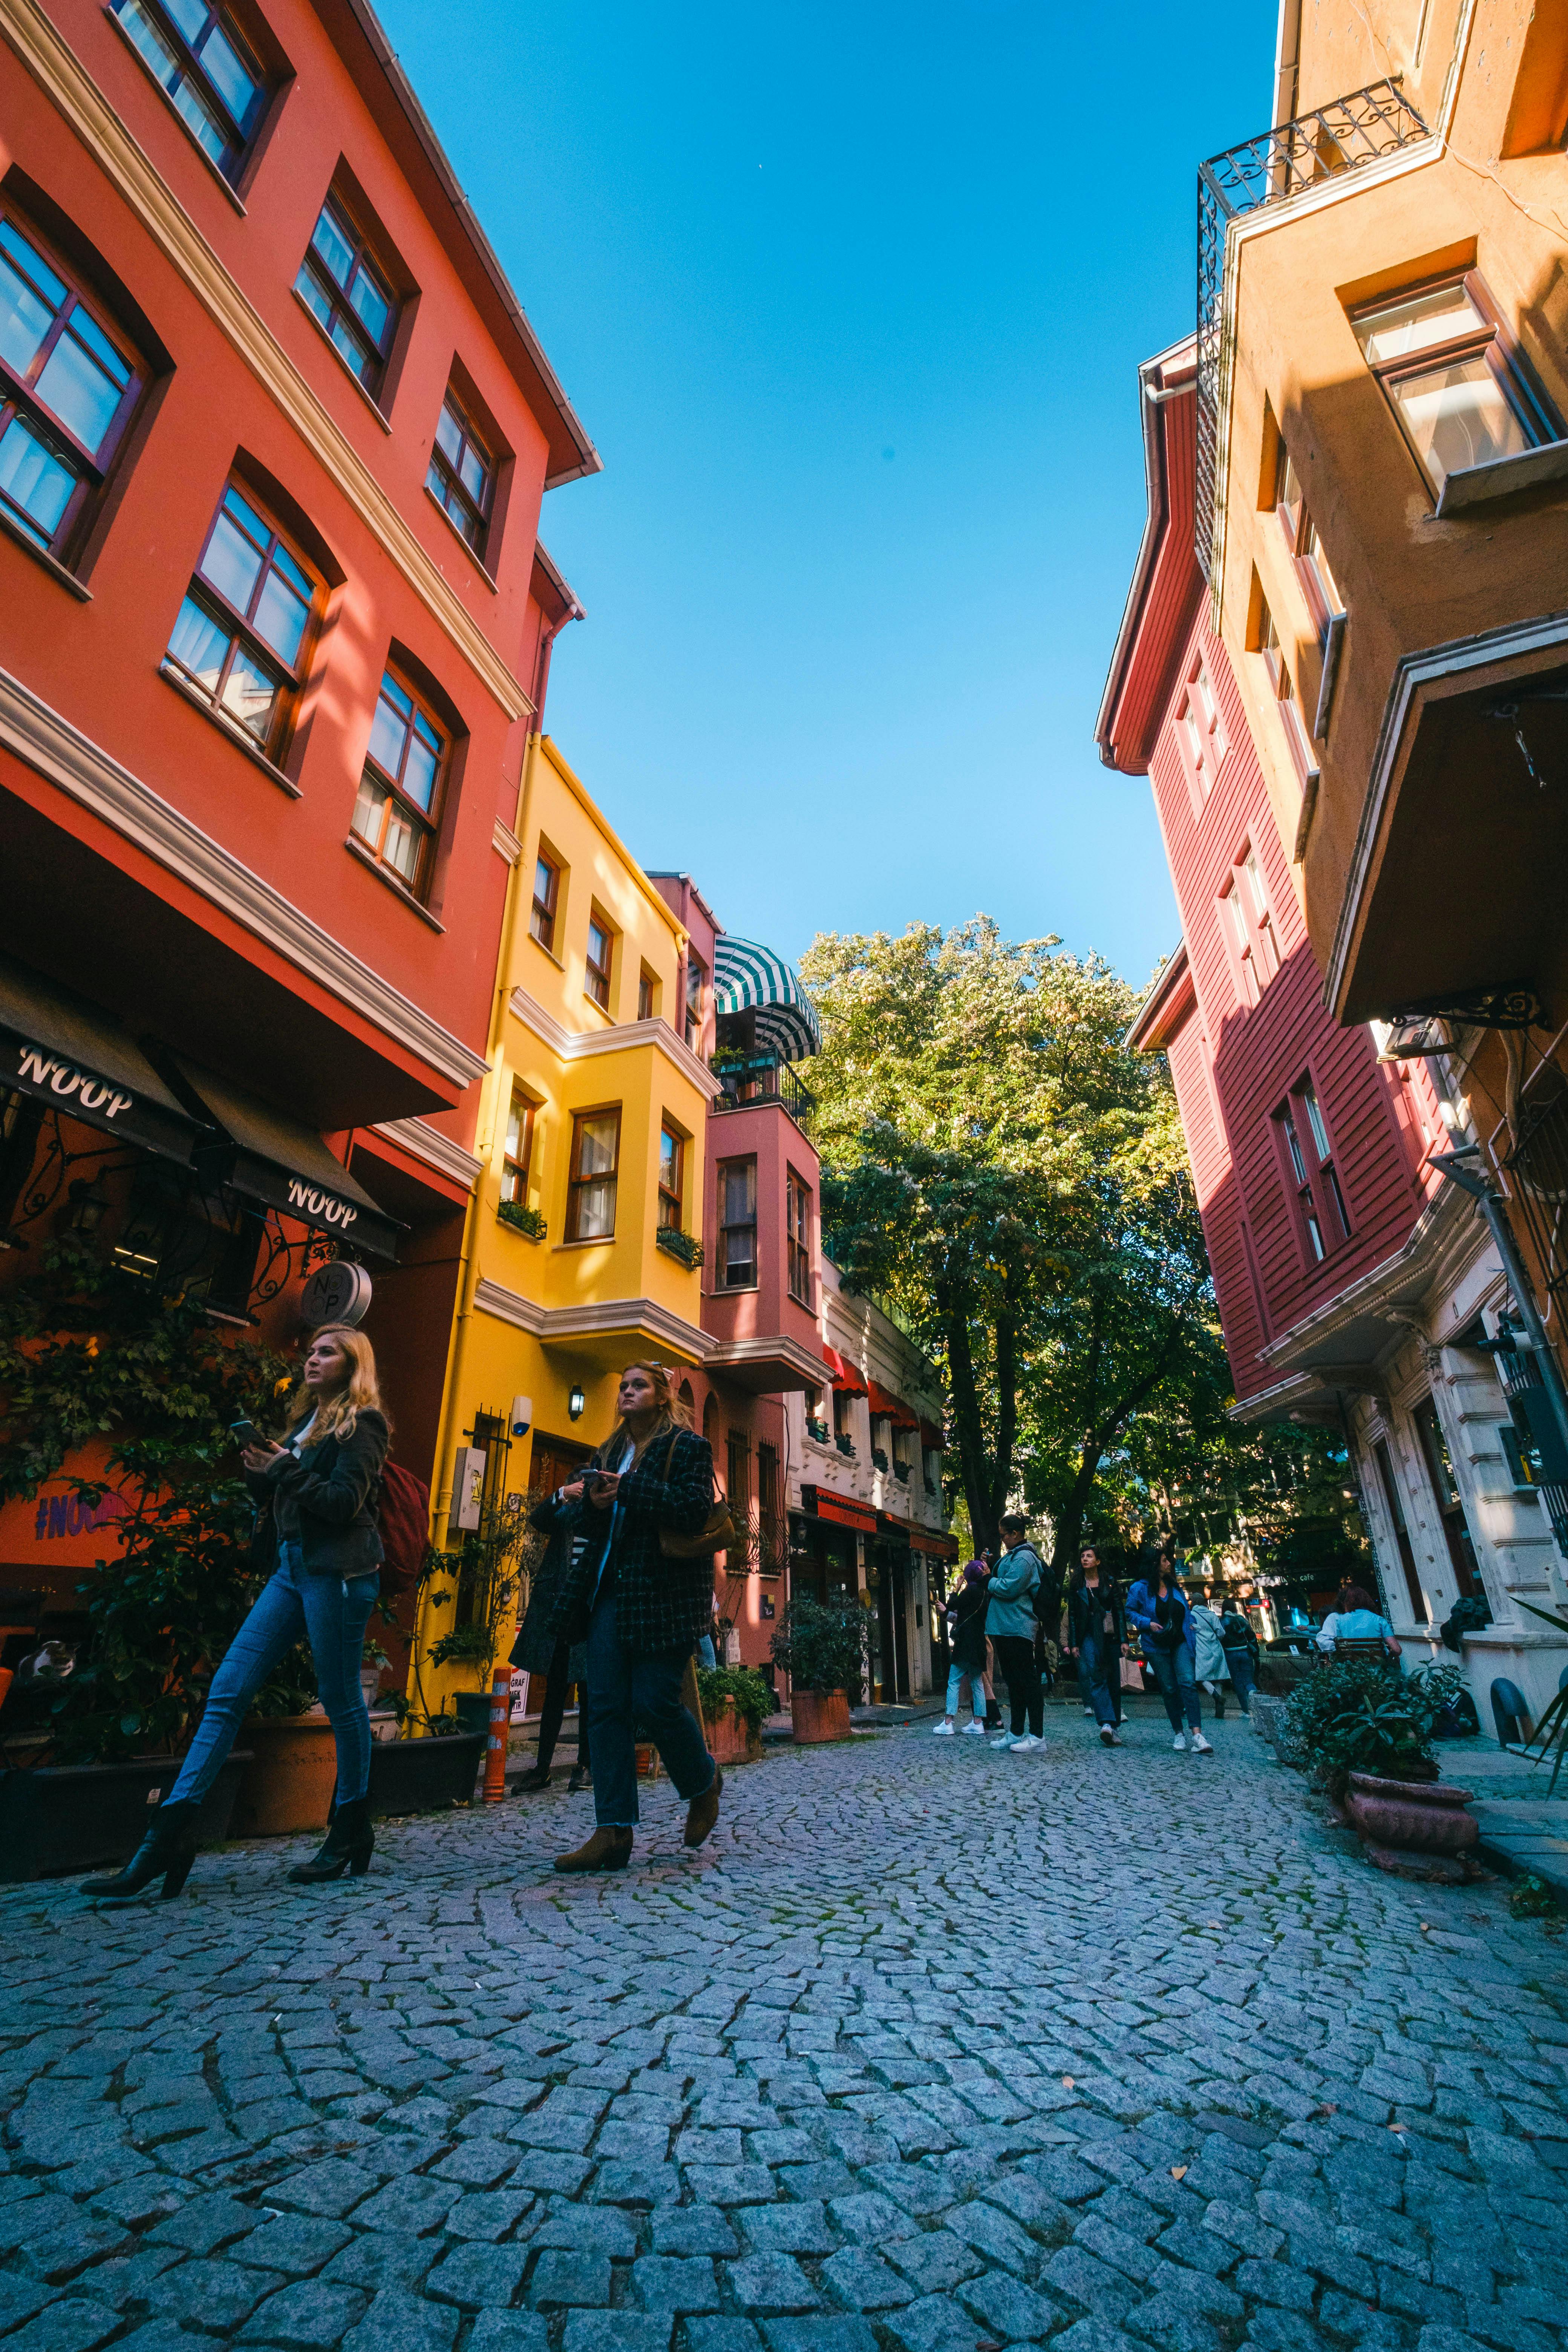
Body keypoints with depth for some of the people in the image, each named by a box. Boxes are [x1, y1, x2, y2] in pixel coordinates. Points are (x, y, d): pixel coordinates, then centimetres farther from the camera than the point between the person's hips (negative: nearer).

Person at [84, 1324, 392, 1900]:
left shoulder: (362, 1424, -6)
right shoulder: (305, 1422, 18)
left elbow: (344, 1502, -16)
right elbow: (281, 1502, 20)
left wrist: (283, 1470, -12)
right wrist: (261, 1475, 2)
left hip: (336, 1571, -8)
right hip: (290, 1567, 8)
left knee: (341, 1700, 3)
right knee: (227, 1690, 1)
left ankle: (352, 1831, 19)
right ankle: (170, 1836, 5)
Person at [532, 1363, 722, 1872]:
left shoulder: (687, 1446, -2)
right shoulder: (608, 1454, 17)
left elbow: (694, 1511, -17)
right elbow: (582, 1521, 13)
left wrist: (628, 1488, -18)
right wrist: (590, 1503, -11)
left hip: (663, 1595, -6)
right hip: (609, 1594, 6)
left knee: (654, 1702, -5)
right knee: (606, 1706, 3)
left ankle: (704, 1783, 24)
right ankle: (613, 1833, 10)